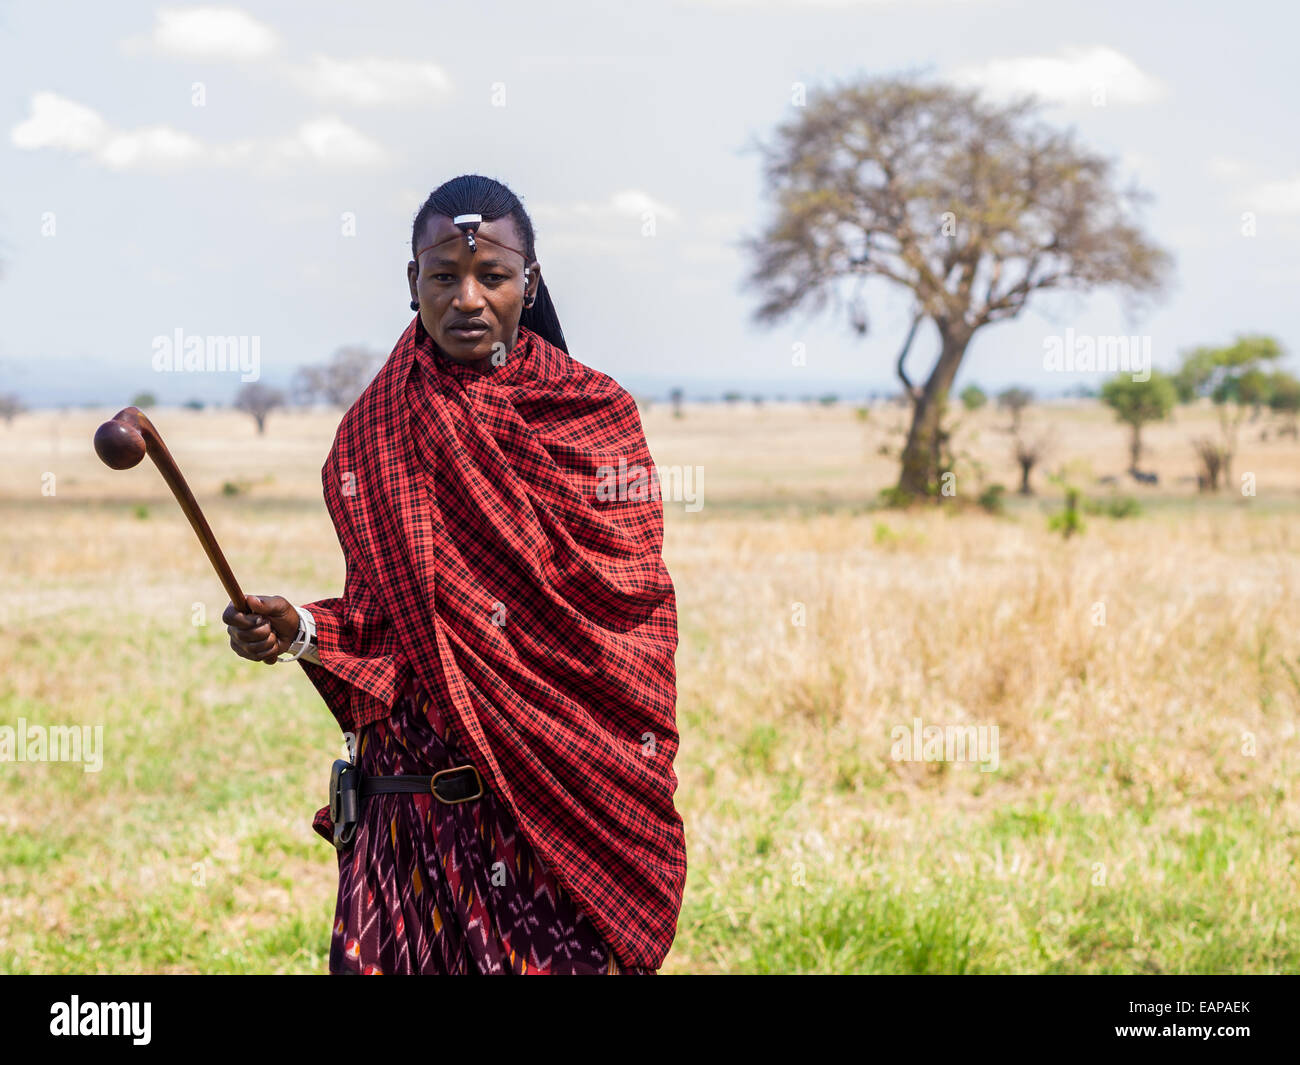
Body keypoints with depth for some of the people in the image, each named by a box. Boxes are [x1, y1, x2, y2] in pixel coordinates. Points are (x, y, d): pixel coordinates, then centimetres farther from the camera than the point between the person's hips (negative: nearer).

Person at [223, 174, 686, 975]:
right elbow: (380, 620, 13)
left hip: (564, 792, -2)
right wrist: (302, 631, -6)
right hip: (413, 786, 3)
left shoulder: (594, 412, 0)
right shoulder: (372, 430, 9)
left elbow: (632, 604, -3)